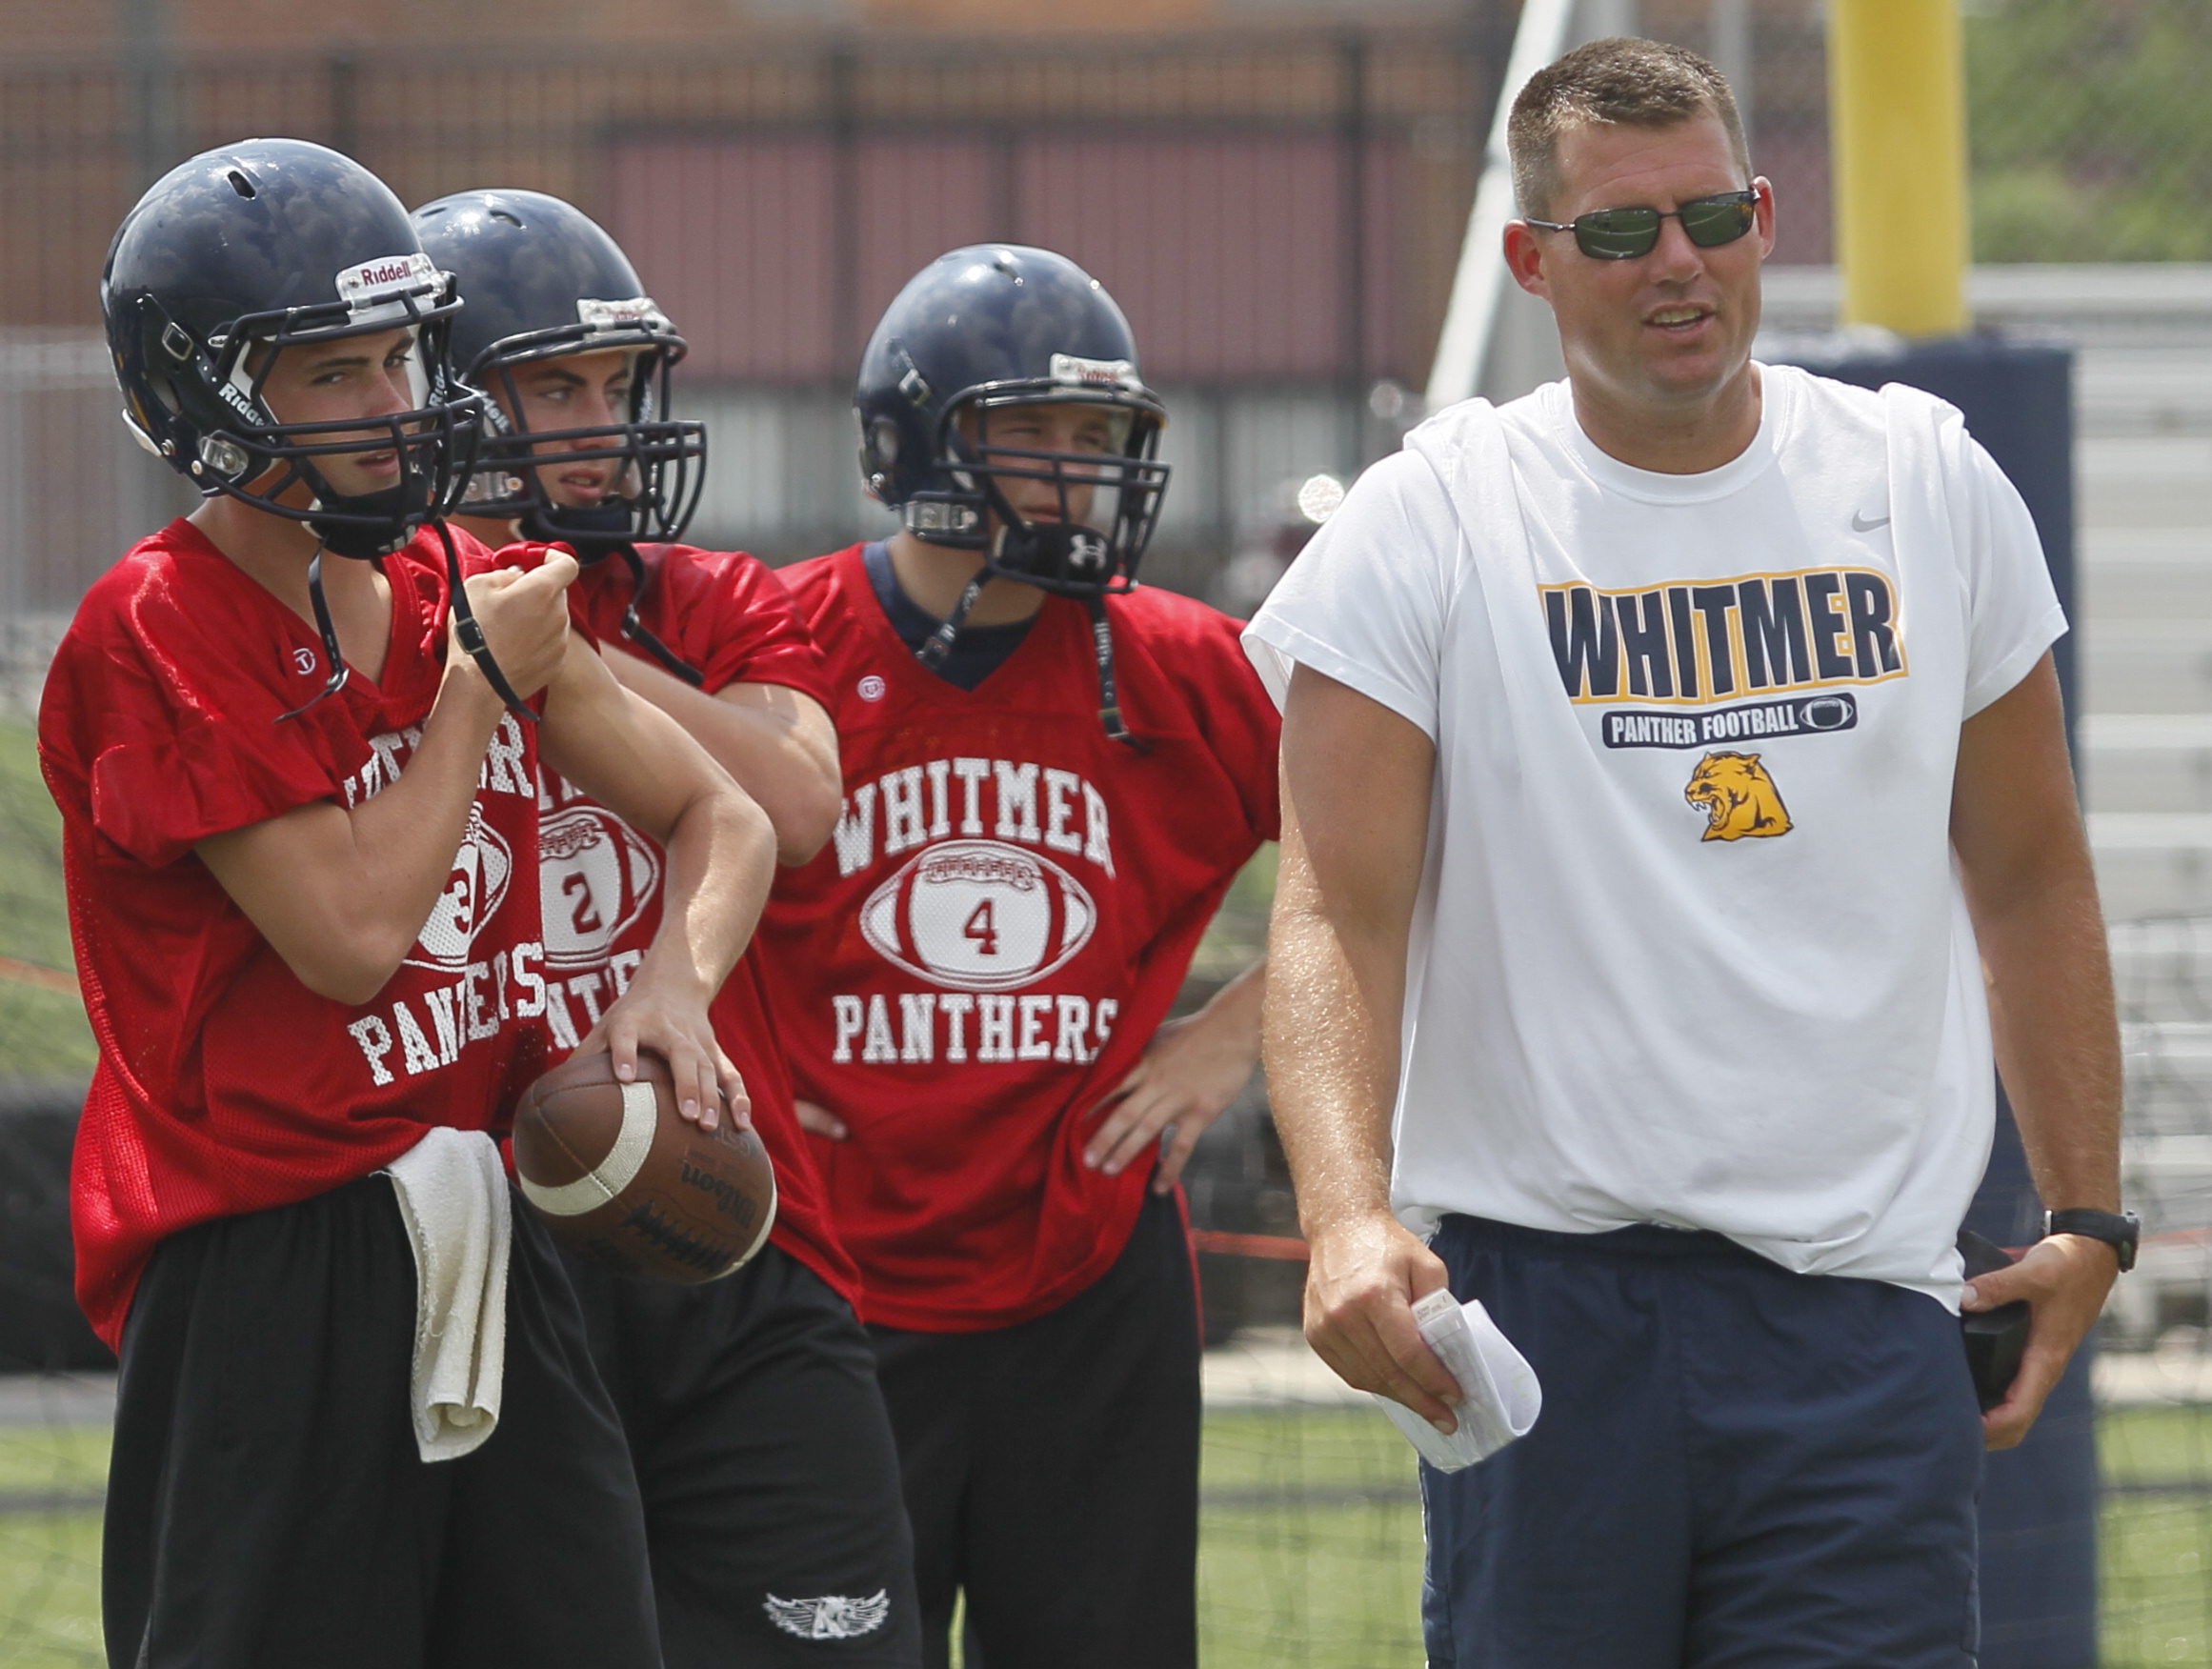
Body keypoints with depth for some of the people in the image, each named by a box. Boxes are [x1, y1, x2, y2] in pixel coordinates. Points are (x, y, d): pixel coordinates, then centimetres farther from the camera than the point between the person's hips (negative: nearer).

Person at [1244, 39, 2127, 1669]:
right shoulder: (1430, 530, 0)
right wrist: (1349, 1215, -23)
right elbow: (1340, 909, -7)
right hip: (1539, 1280, -2)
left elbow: (2028, 877, 18)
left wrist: (2088, 1215, 13)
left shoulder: (1929, 492, 9)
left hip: (1859, 1292, 2)